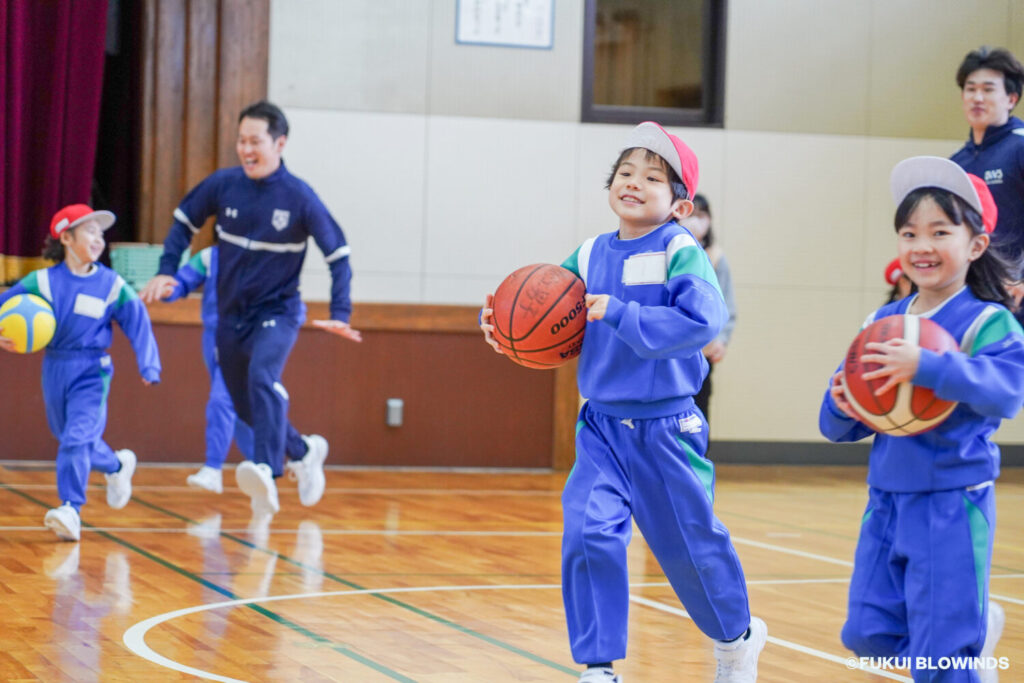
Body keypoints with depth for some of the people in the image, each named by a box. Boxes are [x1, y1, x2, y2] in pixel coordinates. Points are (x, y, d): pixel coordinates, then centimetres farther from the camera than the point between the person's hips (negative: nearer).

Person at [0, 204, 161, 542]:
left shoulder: (113, 285, -5)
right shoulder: (42, 282, -4)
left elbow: (138, 325, -3)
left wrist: (149, 368, -13)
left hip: (91, 373, -3)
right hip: (54, 370, 3)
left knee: (77, 438, -19)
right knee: (70, 437, 19)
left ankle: (70, 511, -19)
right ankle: (116, 466, 47)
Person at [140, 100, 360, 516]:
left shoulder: (299, 197, -15)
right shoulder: (224, 185, -7)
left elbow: (338, 254, -9)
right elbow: (185, 221, 10)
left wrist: (340, 315, -18)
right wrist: (166, 271, -2)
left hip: (277, 312, -5)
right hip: (231, 314, 5)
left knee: (263, 377, -32)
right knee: (246, 407, 13)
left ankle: (266, 472, -46)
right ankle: (303, 453, 38)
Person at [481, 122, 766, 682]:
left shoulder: (681, 254, -13)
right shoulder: (589, 256, 4)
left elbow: (703, 321, -29)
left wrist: (619, 314, -29)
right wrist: (499, 319, -8)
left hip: (664, 427, -4)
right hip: (601, 425, 4)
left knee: (689, 542, 11)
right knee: (587, 532, -13)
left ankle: (736, 637, 39)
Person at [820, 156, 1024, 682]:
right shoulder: (882, 323, 7)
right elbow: (836, 425, 11)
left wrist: (926, 367, -39)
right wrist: (841, 407, -12)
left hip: (952, 504, -6)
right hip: (887, 500, 6)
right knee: (870, 634, 11)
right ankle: (978, 625, 34)